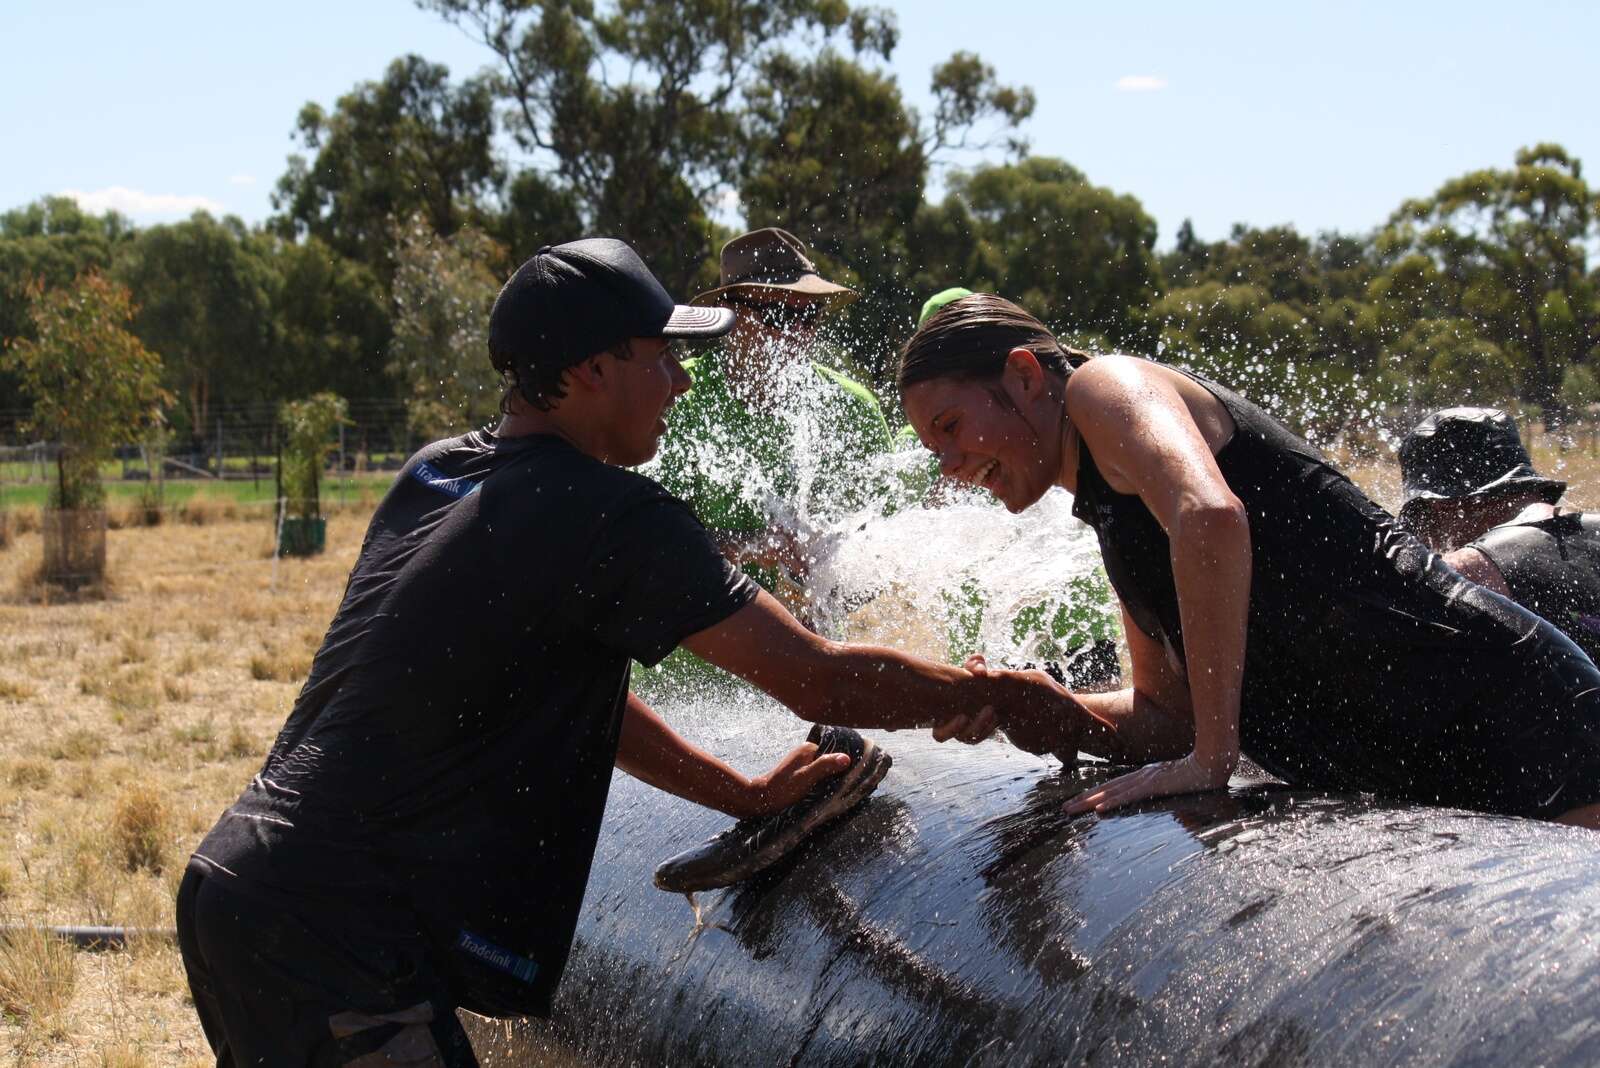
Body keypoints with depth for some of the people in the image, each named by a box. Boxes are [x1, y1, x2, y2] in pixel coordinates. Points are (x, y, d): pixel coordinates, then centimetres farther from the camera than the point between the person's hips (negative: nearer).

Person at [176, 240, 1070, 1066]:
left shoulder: (436, 474, 14)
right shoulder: (612, 516, -12)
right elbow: (823, 683, -8)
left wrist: (745, 794, 24)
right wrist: (1001, 694, 6)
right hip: (336, 945, -10)